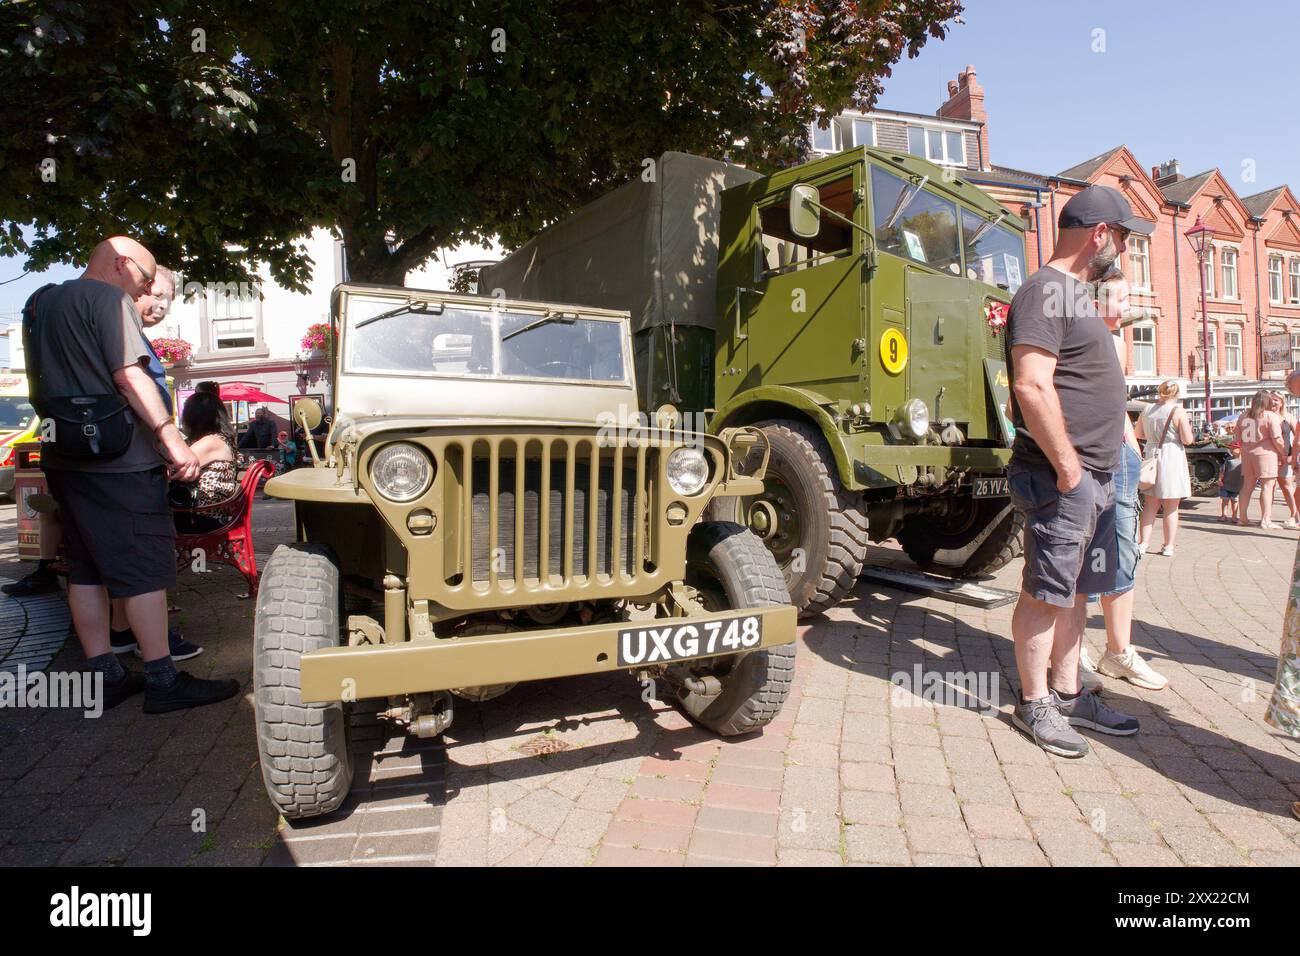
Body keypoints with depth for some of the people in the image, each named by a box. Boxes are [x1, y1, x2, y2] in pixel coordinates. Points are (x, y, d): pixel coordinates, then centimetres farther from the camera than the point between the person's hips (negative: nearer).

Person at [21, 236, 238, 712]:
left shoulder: (38, 302, 19)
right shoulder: (108, 298, -9)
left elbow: (44, 384, 24)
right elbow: (127, 374, -19)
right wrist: (171, 437, -22)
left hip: (63, 458, 9)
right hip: (117, 458, -9)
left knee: (85, 569, 11)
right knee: (143, 568, -6)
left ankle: (104, 675, 17)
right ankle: (163, 681, -2)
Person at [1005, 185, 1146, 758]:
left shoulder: (1076, 293, 20)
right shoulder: (1045, 291, -12)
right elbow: (1032, 387, -23)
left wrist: (1115, 445, 20)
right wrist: (1067, 464, -21)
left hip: (1095, 475, 10)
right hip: (1063, 476, -10)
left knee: (1075, 590, 15)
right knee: (1045, 594, -1)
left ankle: (1068, 695, 26)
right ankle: (1034, 705, 10)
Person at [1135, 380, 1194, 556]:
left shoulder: (1147, 410, 4)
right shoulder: (1178, 411, -10)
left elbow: (1139, 434, 14)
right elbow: (1187, 439, -10)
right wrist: (1189, 430, 9)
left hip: (1151, 455, 4)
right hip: (1172, 457, -4)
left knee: (1150, 503, 12)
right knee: (1171, 506, 4)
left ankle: (1143, 542, 8)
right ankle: (1168, 546, 7)